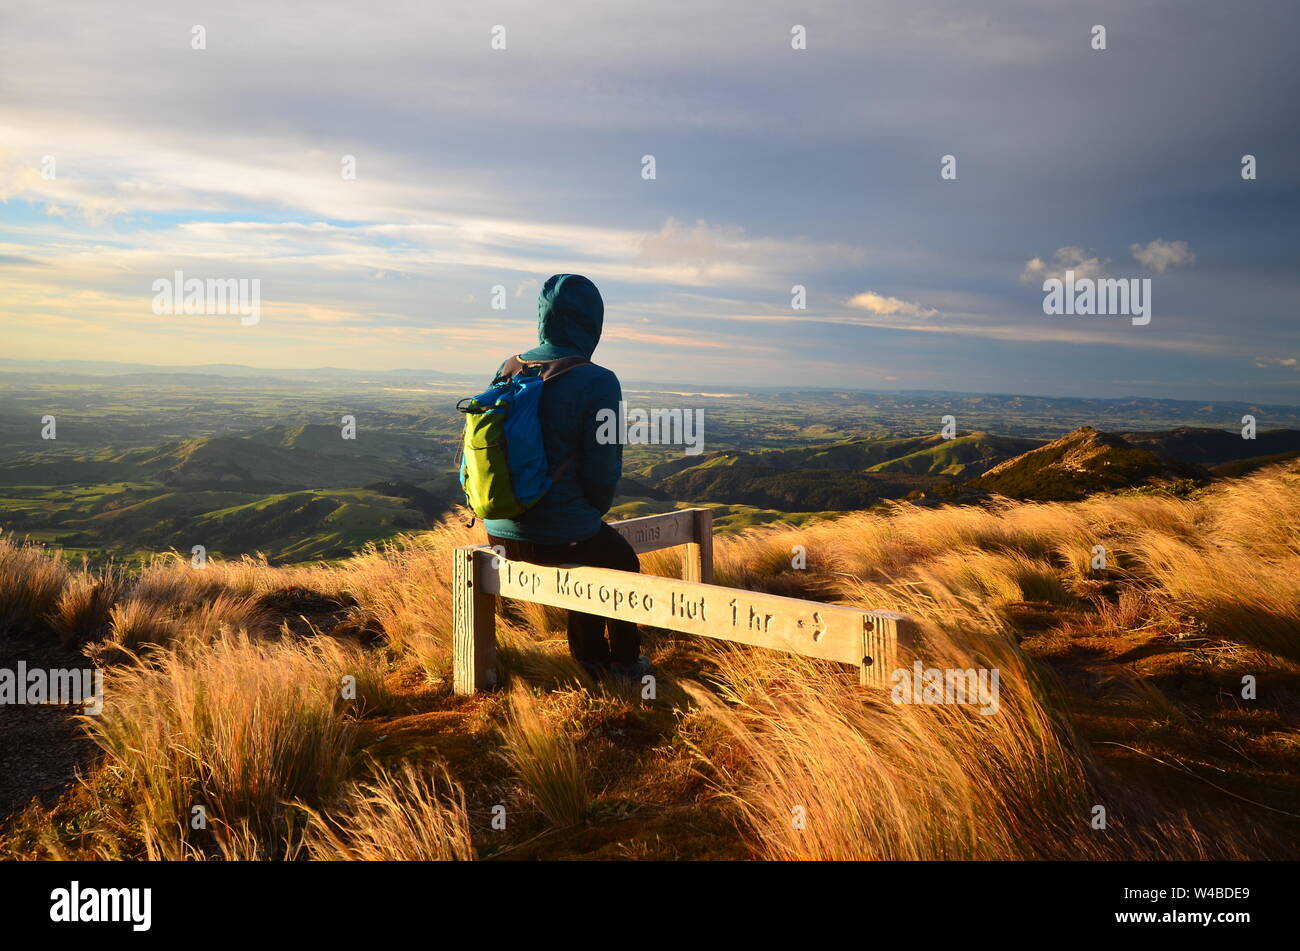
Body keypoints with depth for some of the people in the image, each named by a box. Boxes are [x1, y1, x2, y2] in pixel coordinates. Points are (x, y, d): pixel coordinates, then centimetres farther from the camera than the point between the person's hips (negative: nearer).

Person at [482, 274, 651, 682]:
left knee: (594, 553, 35)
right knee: (623, 562, 28)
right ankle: (623, 665, 43)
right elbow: (603, 471, -17)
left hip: (501, 532, 6)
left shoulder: (507, 370, 2)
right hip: (562, 536, -6)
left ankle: (592, 660, 43)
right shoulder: (599, 383, -17)